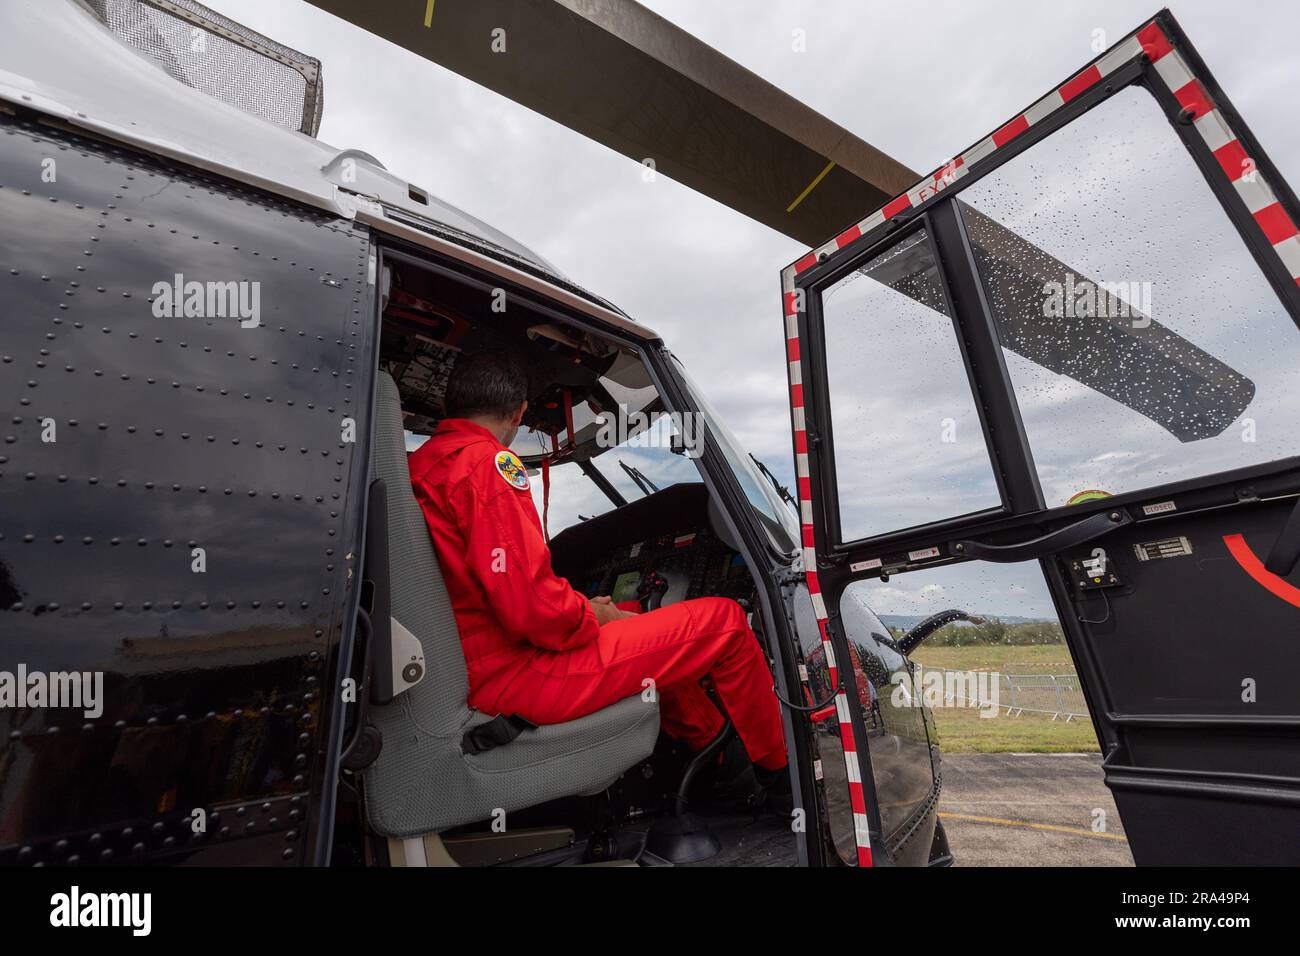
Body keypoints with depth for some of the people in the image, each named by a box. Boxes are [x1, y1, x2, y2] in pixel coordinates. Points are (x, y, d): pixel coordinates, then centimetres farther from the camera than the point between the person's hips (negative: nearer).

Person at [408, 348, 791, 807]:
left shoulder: (413, 468, 11)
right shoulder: (486, 463, -18)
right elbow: (531, 605, -27)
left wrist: (582, 608, 12)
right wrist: (591, 617, -5)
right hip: (517, 677, -10)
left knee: (646, 628, 27)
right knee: (722, 620, -5)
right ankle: (778, 772, 19)